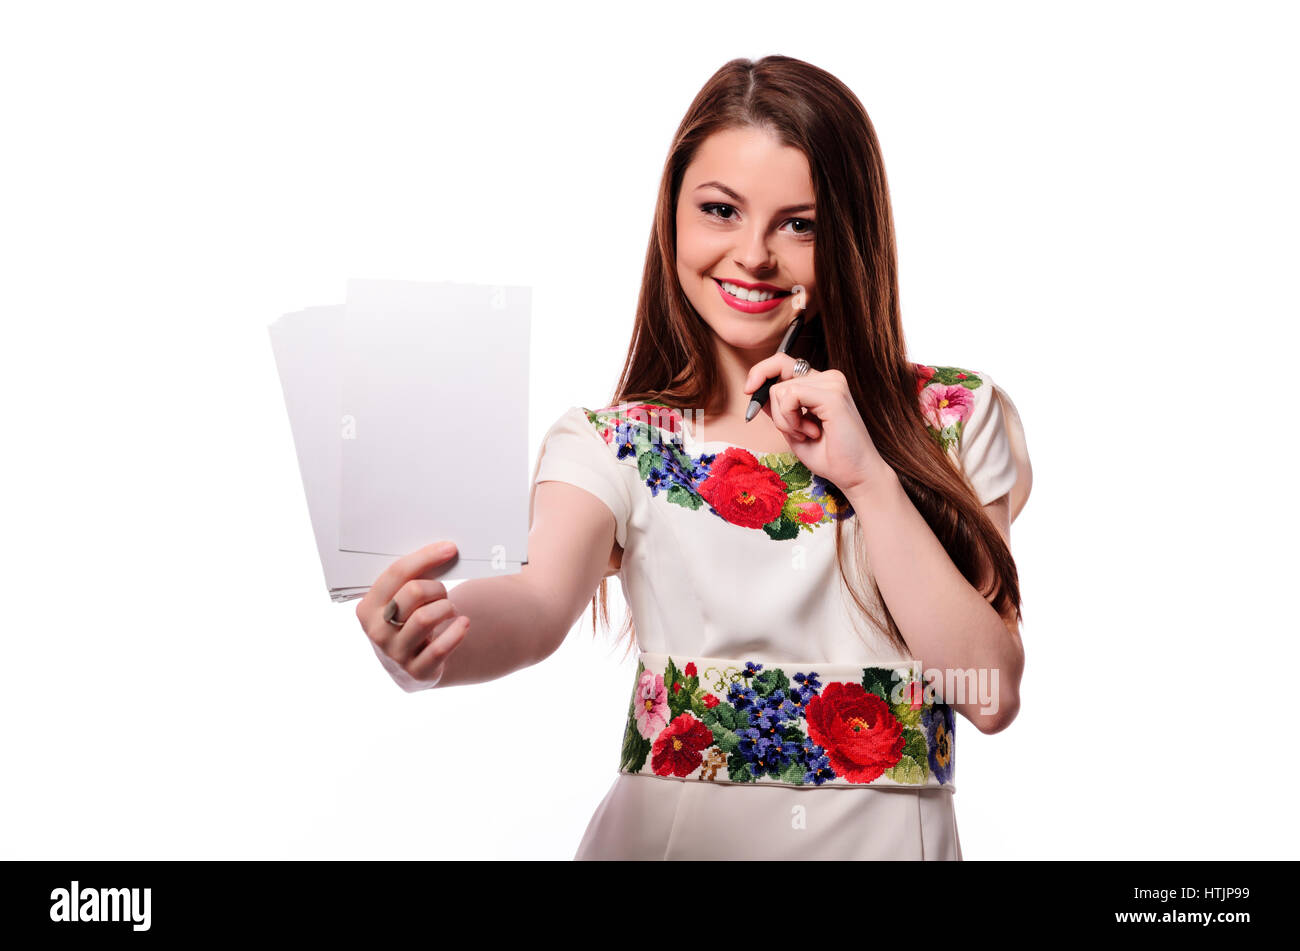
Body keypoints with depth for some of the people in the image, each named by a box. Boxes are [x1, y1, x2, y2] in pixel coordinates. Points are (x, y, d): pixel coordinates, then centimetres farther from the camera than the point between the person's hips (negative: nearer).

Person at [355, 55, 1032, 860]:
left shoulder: (956, 420, 3)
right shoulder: (613, 442, 2)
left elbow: (994, 698, -3)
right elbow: (542, 601, -17)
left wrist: (868, 476, -11)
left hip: (887, 835, 1)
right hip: (674, 829, -1)